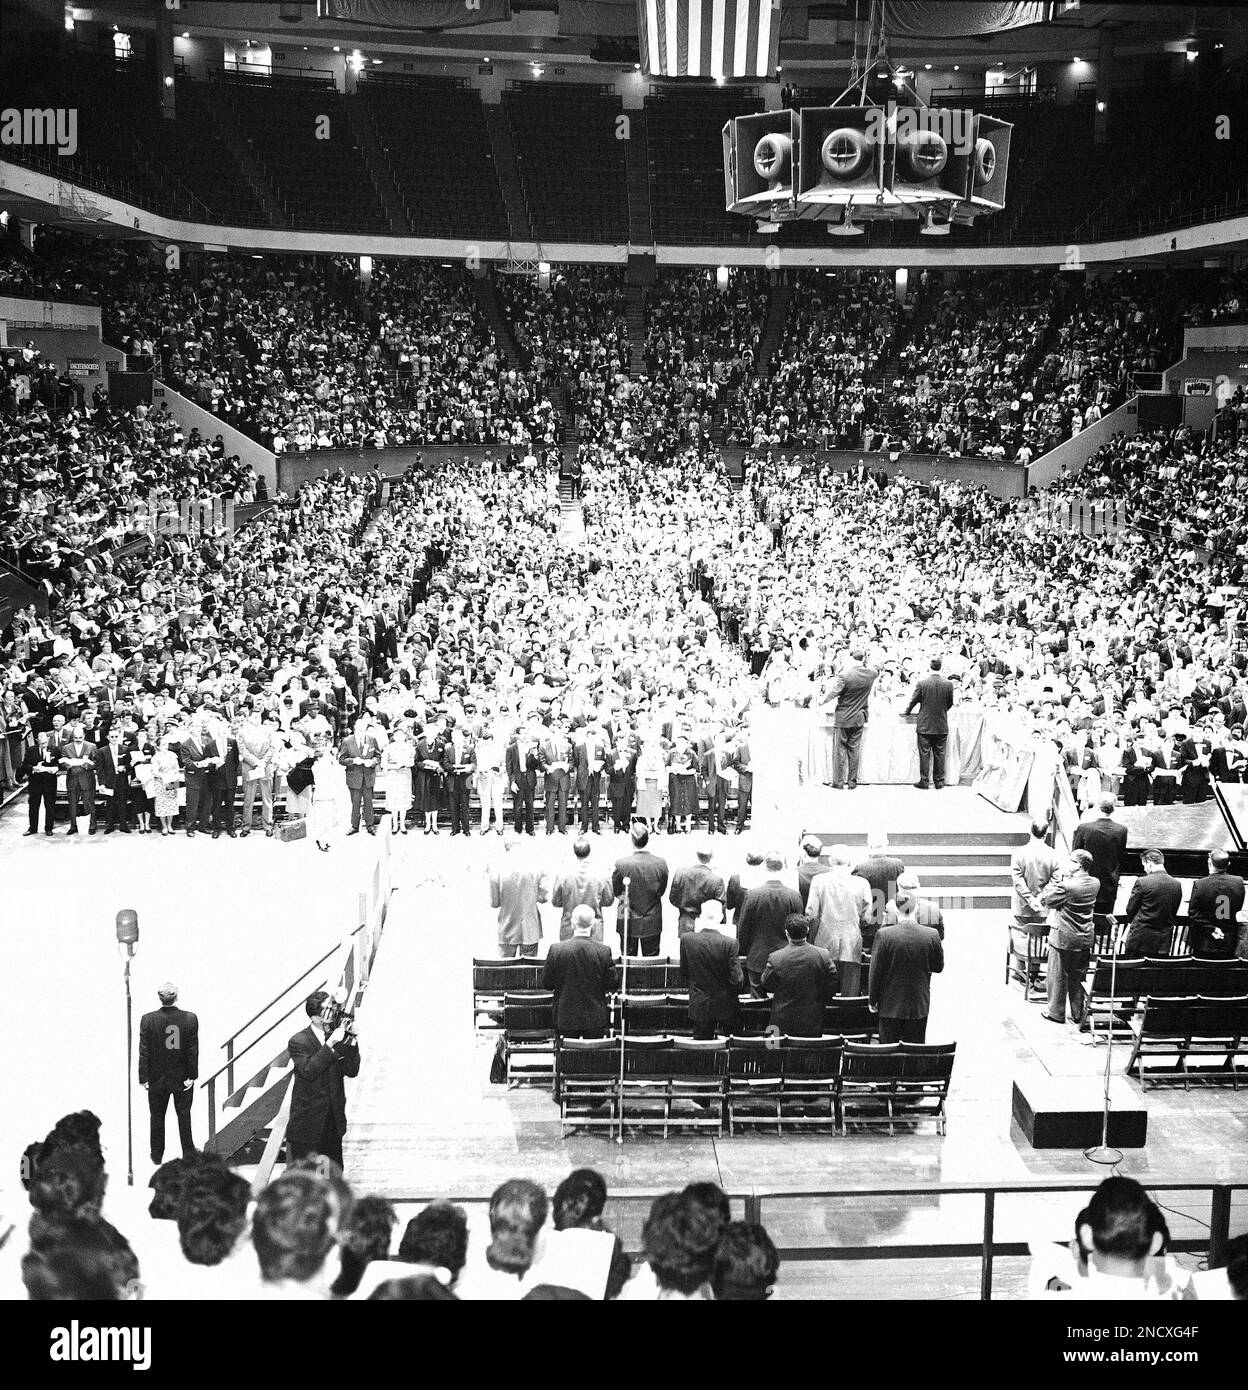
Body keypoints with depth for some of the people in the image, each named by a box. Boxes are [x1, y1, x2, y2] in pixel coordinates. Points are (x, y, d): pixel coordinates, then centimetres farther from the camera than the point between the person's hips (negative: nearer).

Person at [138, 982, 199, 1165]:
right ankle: (188, 1153, 23)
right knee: (184, 1115, 16)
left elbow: (144, 1052, -10)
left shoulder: (147, 1020, -14)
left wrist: (143, 1078, -3)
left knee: (157, 1117, 16)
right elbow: (193, 1051, -10)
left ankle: (157, 1155, 25)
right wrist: (192, 1076, -2)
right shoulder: (190, 1019, -14)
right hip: (182, 1078, 0)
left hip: (157, 1080, 0)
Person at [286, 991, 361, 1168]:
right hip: (307, 1125, -5)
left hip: (334, 1123, 5)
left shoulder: (338, 1036, 4)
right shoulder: (298, 1042, -10)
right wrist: (331, 1044, -28)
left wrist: (351, 1041, -11)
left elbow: (352, 1071, 1)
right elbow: (308, 1071, -26)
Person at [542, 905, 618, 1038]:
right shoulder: (604, 951, -12)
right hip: (596, 1017, 0)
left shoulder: (556, 949, -12)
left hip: (565, 1017, 0)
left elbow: (546, 983, -2)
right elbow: (613, 985, -4)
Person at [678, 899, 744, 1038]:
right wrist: (735, 993, 4)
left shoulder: (687, 939, -12)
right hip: (725, 1006, -2)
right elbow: (737, 979, -15)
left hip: (698, 1005, 2)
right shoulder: (730, 943, -20)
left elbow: (683, 971, -1)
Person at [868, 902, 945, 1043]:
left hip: (890, 1006, -2)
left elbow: (875, 972, -8)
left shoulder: (884, 935, -14)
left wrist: (873, 1001, 3)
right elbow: (938, 967, 5)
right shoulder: (932, 935, -9)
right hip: (919, 1006, 2)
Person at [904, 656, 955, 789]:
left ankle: (924, 781, 8)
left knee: (924, 754, 5)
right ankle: (939, 781, 14)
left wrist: (907, 711, 19)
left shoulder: (921, 683, -12)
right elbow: (950, 703, 7)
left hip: (924, 725, -2)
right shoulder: (948, 684, -6)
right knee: (939, 754, 9)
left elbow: (914, 701, 0)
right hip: (942, 726, 2)